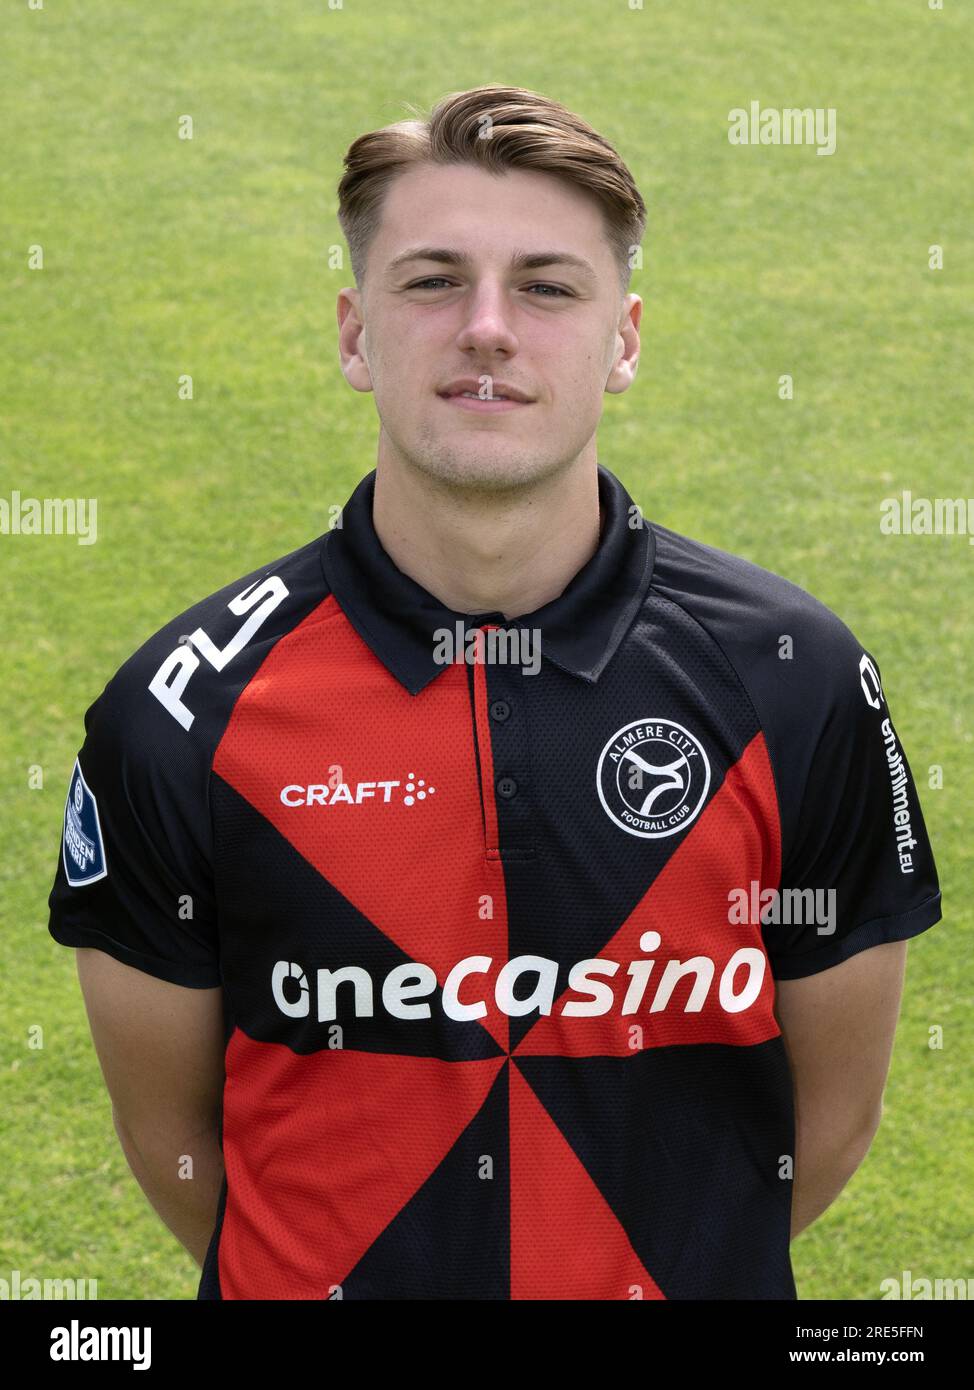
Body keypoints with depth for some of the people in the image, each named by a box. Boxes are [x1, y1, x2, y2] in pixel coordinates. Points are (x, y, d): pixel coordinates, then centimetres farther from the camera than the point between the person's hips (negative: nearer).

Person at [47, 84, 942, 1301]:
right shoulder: (182, 711, -13)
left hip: (695, 1279, 1)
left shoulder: (795, 683, -11)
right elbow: (170, 1132, -3)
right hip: (310, 1281, 0)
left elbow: (832, 1112, 0)